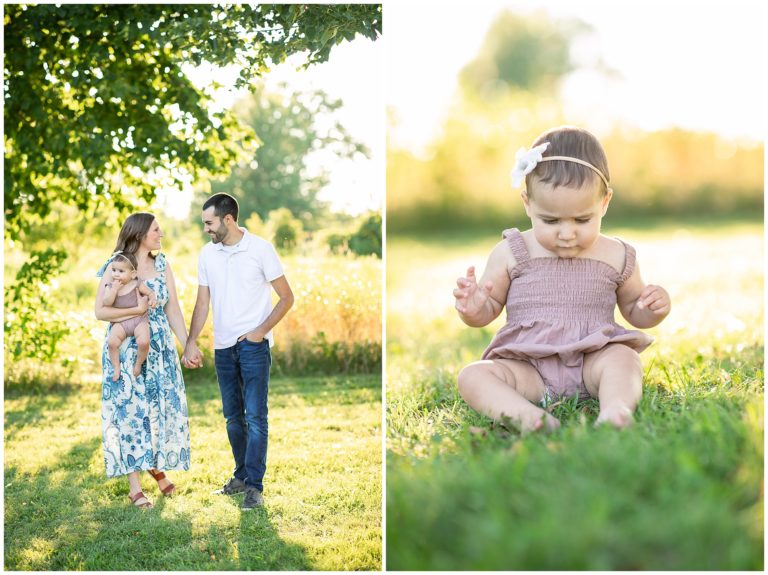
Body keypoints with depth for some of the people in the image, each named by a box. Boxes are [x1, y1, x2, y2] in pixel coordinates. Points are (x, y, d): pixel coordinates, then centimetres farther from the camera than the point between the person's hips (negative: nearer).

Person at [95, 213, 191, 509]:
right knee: (130, 411, -2)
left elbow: (173, 308, 3)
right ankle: (134, 486, 4)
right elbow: (100, 311, -11)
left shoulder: (162, 264, 6)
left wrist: (187, 345, -4)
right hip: (126, 350, -4)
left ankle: (157, 465, 29)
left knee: (164, 408, 5)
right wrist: (136, 311, -19)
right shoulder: (115, 267, -8)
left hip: (160, 348, 4)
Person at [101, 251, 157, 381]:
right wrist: (114, 289, -16)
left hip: (139, 320, -1)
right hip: (120, 322, 1)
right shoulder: (110, 287, 4)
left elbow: (150, 293, 8)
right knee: (112, 342, -27)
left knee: (143, 342, -28)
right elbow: (106, 303, -8)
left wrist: (153, 299, -14)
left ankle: (138, 364, 1)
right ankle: (116, 368, -6)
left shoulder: (137, 284, 0)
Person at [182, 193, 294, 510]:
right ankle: (241, 475, 25)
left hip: (253, 344, -5)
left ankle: (254, 485, -5)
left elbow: (286, 297, -4)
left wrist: (261, 331, -13)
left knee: (255, 416, -8)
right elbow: (202, 303, 9)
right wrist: (191, 343, -1)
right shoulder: (207, 254, 5)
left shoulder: (260, 249, -8)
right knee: (233, 416, 12)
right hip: (223, 346, 5)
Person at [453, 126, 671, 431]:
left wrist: (655, 307, -3)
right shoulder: (511, 253, 3)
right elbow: (490, 308, 12)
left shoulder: (615, 257, 7)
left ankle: (614, 412, -57)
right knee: (471, 376, -26)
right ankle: (525, 414, -52)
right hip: (527, 368, 0)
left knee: (624, 358, -31)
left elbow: (634, 311, 21)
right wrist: (474, 308, -13)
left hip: (592, 361, 0)